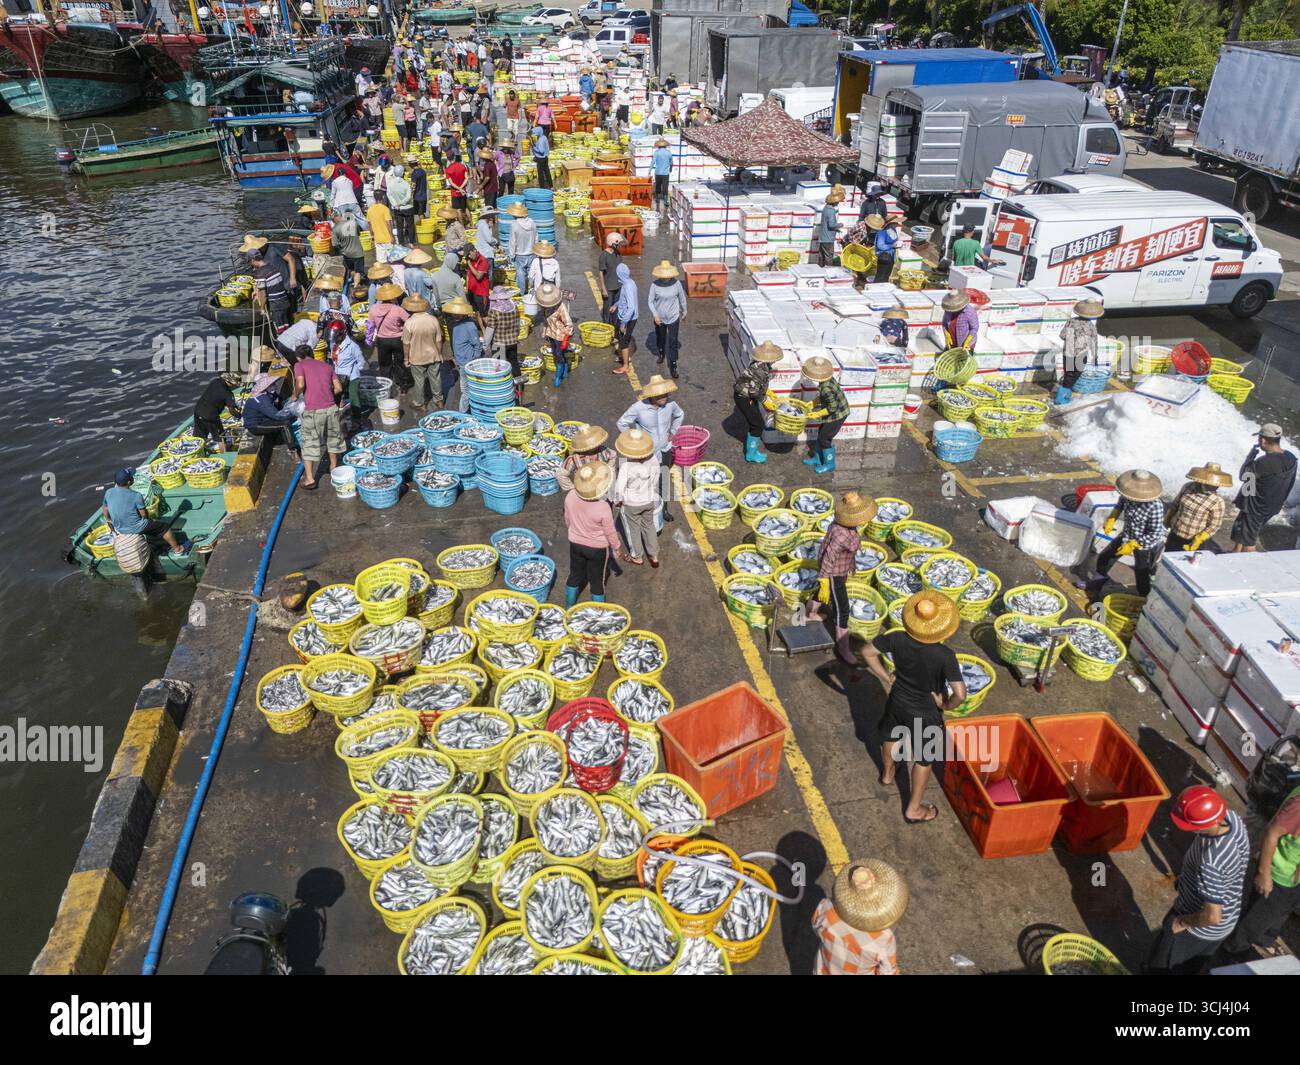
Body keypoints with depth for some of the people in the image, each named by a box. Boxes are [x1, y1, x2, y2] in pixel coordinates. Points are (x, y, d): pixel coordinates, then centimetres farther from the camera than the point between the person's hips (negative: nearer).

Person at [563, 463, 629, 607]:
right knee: (597, 581, 17)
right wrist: (618, 550, 0)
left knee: (575, 575, 25)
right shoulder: (602, 508, -33)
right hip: (597, 549, -4)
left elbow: (567, 520, -2)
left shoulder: (571, 496, -20)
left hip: (575, 544, 4)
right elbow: (610, 533, -18)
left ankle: (569, 607, 44)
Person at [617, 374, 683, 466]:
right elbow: (622, 424, -11)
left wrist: (673, 432, 4)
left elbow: (680, 415, 10)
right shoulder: (638, 408, -25)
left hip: (665, 450, 4)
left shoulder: (670, 404, -15)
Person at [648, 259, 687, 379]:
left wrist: (684, 312, 12)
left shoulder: (676, 283, -14)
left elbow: (682, 298, 1)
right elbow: (650, 301, -8)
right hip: (659, 318, 1)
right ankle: (661, 355, 52)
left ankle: (673, 367, 4)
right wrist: (655, 315, -19)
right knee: (660, 339, 22)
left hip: (673, 318, -1)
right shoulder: (655, 284, -15)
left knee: (673, 343, -3)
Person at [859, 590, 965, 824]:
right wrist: (945, 705, -14)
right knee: (924, 759, 20)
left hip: (897, 701, 4)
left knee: (891, 736, 33)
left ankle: (888, 773, 62)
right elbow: (960, 694, -35)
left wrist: (886, 678, 2)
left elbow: (867, 651, -9)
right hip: (924, 713, -4)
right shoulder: (944, 656, -33)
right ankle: (914, 809, 36)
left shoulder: (897, 639, -22)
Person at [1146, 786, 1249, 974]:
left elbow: (1212, 917, -34)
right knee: (1188, 966, 34)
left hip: (1201, 928, -7)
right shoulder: (1230, 817, -19)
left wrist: (1183, 922, -14)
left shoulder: (1211, 862, -43)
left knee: (1160, 966, 19)